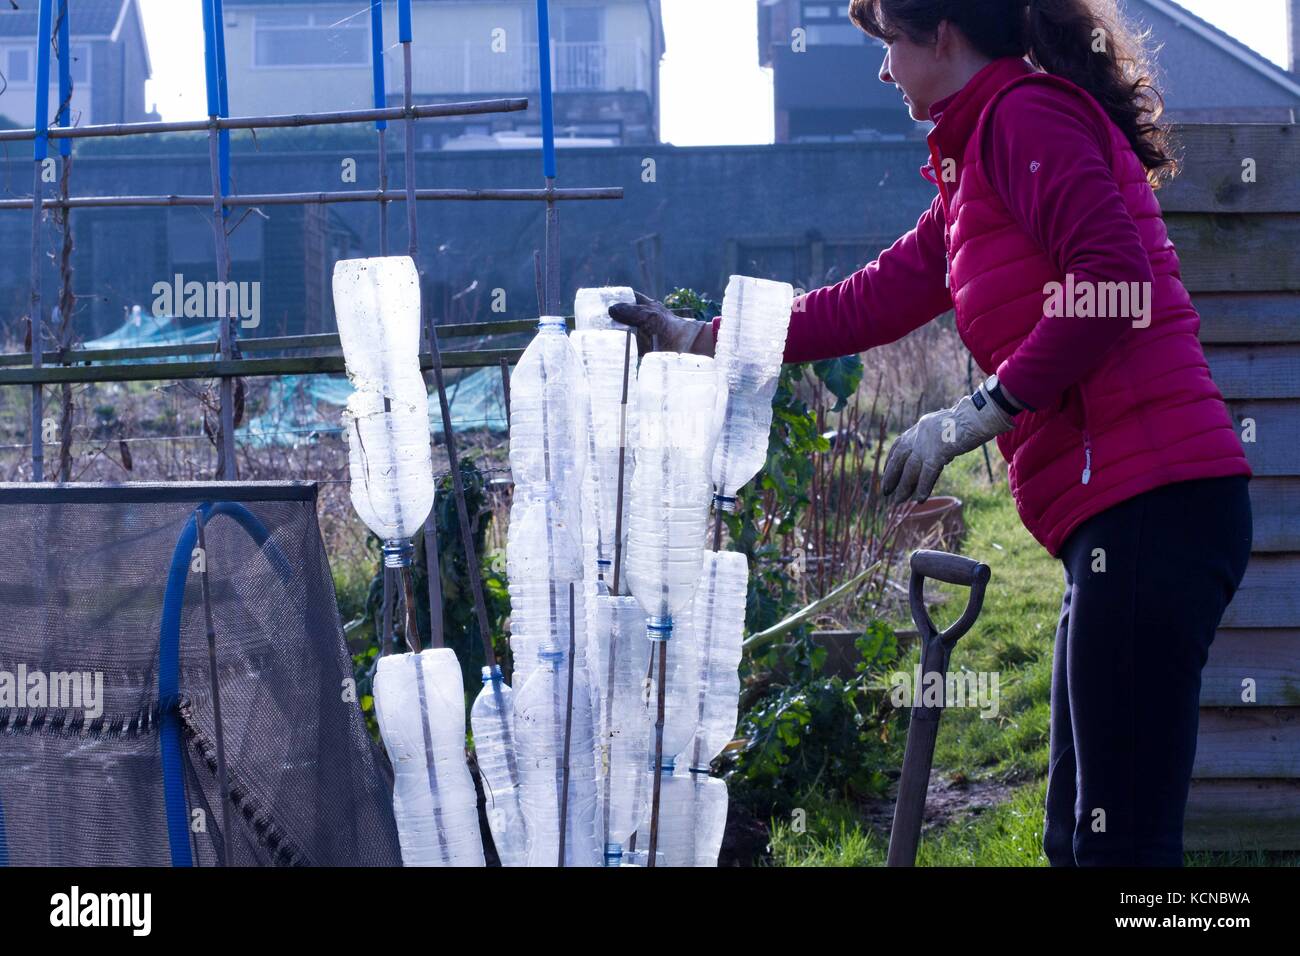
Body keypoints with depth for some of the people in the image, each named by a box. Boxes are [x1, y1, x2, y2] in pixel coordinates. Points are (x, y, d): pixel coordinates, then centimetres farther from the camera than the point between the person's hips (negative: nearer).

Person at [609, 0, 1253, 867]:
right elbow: (874, 301, 33)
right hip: (1115, 524, 11)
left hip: (1150, 499, -11)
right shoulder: (976, 165, 25)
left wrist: (980, 413, -14)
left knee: (1119, 841, -13)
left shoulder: (1025, 114, -6)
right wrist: (703, 339, 37)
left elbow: (1114, 280, -18)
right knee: (1077, 836, 12)